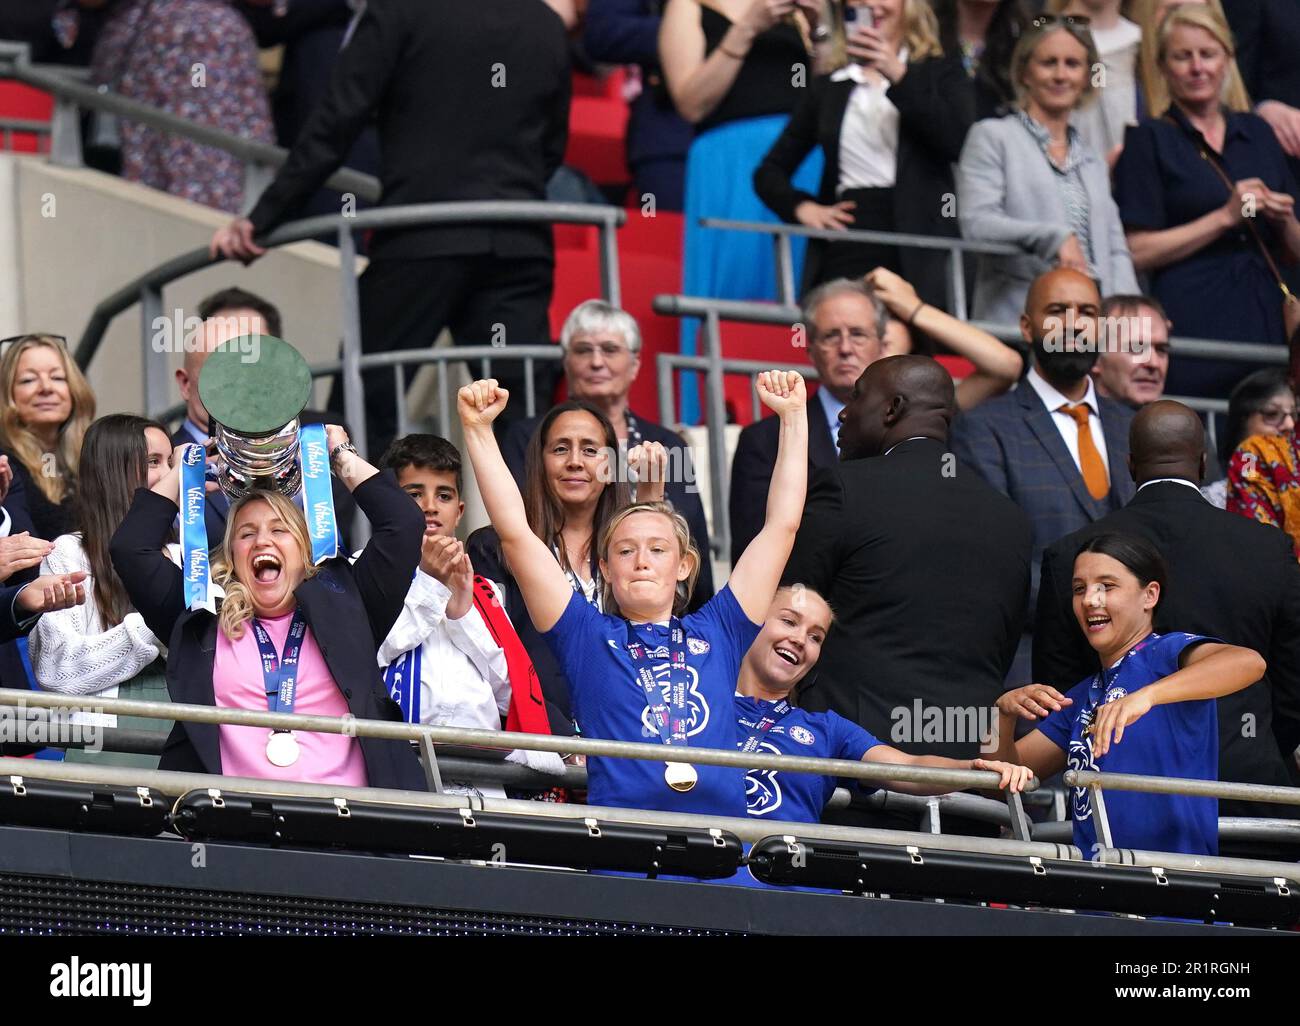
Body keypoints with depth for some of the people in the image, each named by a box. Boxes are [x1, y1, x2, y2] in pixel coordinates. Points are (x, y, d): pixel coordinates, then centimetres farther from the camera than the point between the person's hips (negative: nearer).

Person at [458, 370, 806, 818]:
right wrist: (478, 430, 8)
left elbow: (782, 524, 23)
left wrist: (793, 416, 24)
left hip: (723, 828, 2)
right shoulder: (587, 635, 17)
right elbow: (514, 531, 12)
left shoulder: (716, 632, 21)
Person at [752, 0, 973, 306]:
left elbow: (959, 142, -6)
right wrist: (800, 206, 3)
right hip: (844, 256, 3)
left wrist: (897, 74, -11)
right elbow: (769, 172, 24)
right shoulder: (827, 87, 22)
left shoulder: (940, 72, 14)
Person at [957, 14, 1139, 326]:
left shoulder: (1093, 162, 26)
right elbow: (976, 222, -7)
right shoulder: (991, 137, 7)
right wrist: (1055, 238, -15)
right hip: (1016, 321, -5)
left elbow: (1115, 250, 20)